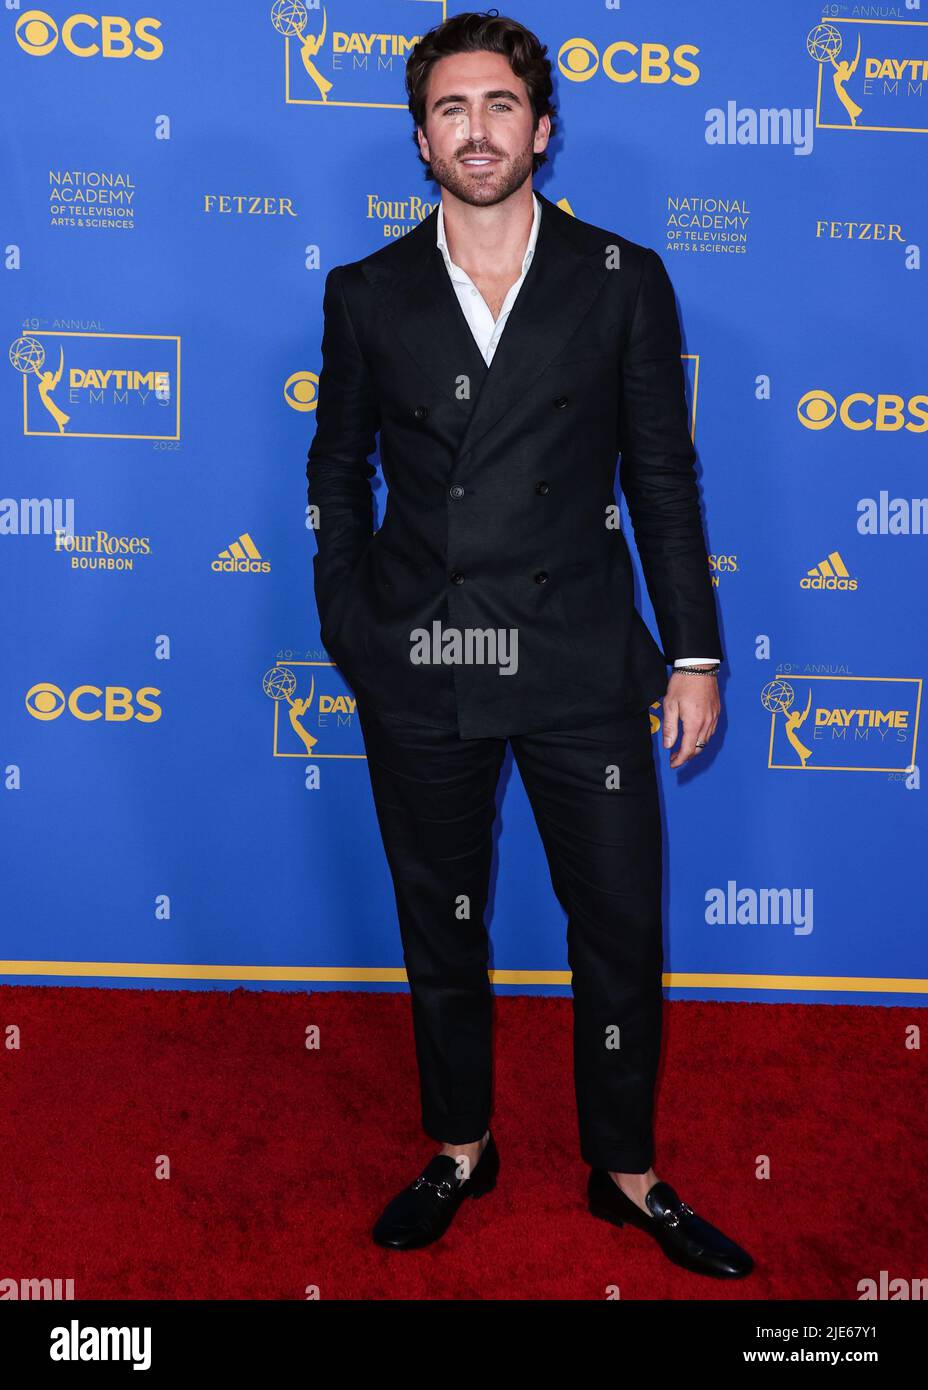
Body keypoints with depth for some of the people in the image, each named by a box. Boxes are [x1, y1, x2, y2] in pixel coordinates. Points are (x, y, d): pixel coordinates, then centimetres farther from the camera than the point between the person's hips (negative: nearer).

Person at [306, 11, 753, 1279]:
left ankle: (626, 1173, 27)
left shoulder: (623, 282, 3)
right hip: (416, 673, 1)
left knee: (622, 930, 5)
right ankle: (461, 1150, 35)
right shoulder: (368, 294, 6)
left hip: (579, 663, -1)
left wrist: (692, 651, 1)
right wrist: (349, 629, 4)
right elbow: (338, 471, 11)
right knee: (440, 929, 14)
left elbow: (663, 476, 3)